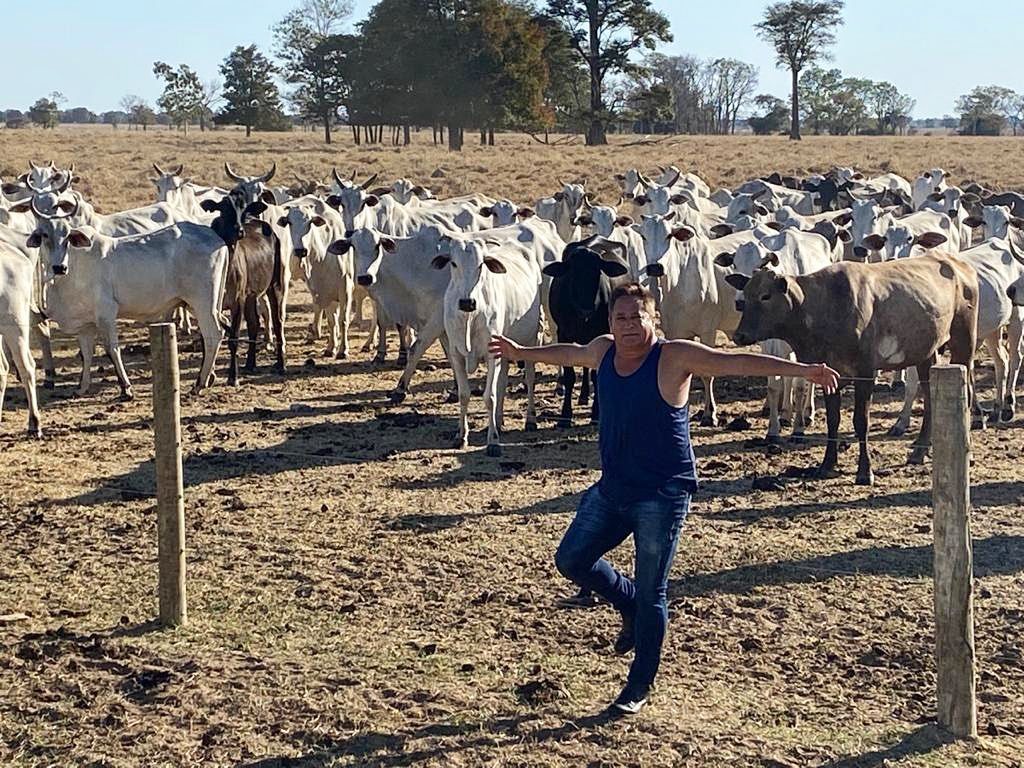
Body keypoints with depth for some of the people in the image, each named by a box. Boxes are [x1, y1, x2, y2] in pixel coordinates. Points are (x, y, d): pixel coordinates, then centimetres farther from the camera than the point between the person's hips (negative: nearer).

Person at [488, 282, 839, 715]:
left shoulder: (674, 357, -14)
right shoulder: (603, 353, 4)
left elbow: (737, 362, -21)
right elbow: (569, 354, 26)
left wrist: (802, 370, -28)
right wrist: (521, 353, 41)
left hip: (662, 496, -7)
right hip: (611, 488, 7)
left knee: (650, 593, 0)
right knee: (571, 559, 13)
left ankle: (640, 687, 16)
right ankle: (630, 606, 36)